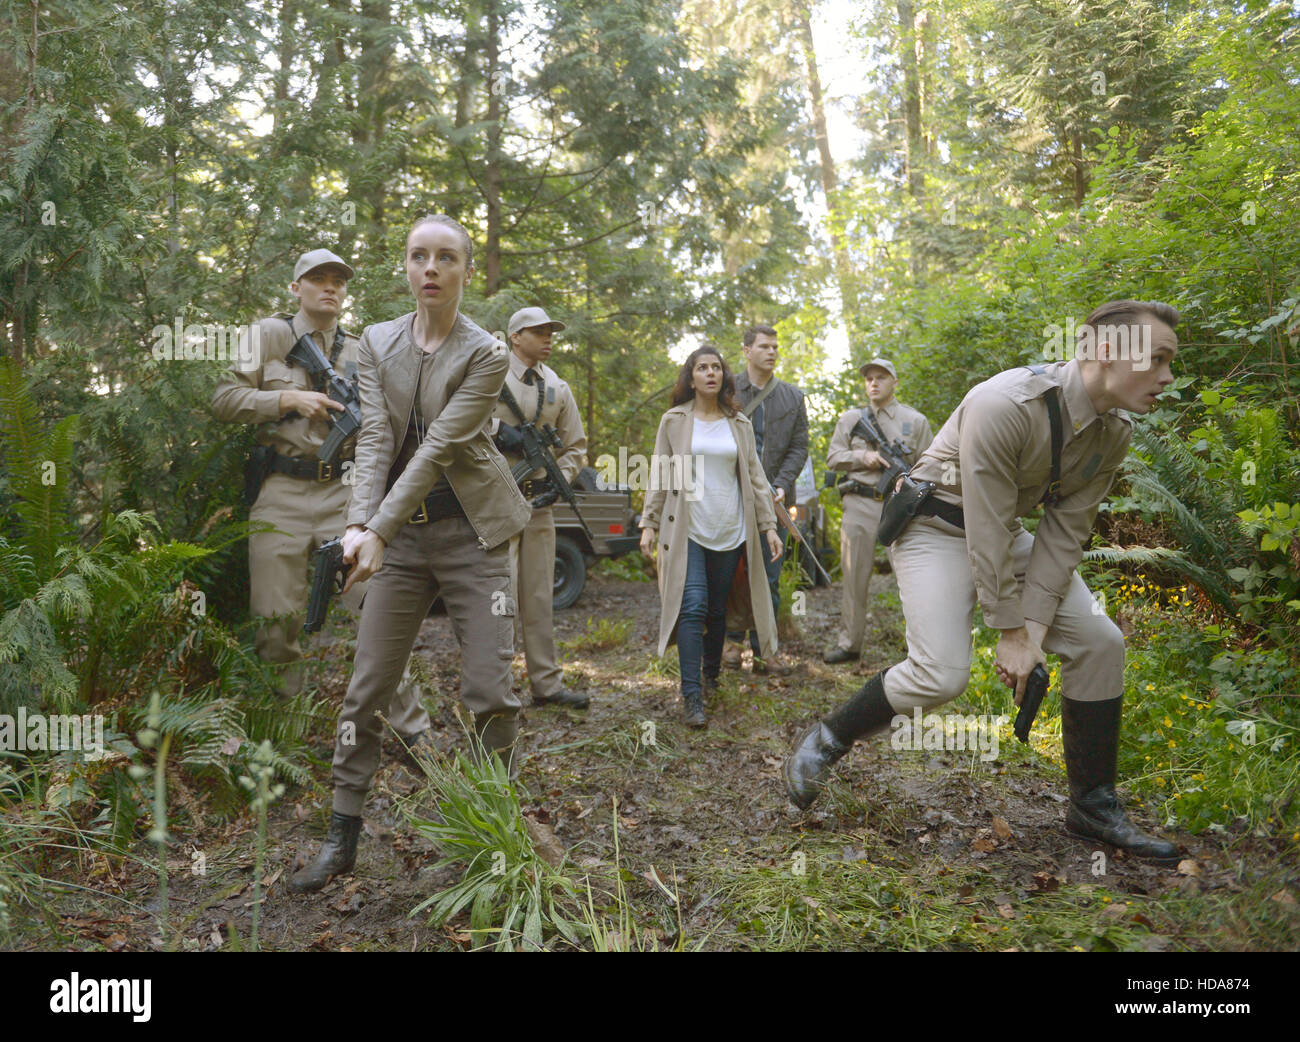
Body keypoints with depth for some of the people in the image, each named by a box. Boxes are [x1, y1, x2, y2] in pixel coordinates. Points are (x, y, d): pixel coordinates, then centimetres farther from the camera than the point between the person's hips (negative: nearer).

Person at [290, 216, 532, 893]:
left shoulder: (485, 354, -6)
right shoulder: (377, 342, 7)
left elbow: (438, 447, -16)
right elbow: (375, 438, -5)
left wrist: (378, 532, -23)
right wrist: (358, 523, -20)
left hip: (471, 533, -3)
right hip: (402, 535, 4)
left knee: (490, 692, -2)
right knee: (366, 687, 4)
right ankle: (341, 840, 18)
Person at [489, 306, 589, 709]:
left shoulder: (557, 388, 14)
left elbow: (575, 446, 18)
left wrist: (559, 481, 1)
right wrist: (496, 429, -18)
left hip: (539, 502, 5)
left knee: (540, 599, 10)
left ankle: (546, 683, 18)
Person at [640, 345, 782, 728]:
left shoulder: (739, 424, 10)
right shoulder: (674, 421, 4)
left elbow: (755, 477, 11)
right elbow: (659, 475, 5)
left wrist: (768, 525, 6)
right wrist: (649, 524, -1)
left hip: (730, 530, 3)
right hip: (687, 529, -2)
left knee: (718, 610, 8)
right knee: (693, 606, -13)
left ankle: (712, 678, 25)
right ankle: (692, 696, -11)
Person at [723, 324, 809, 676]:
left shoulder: (793, 397, 10)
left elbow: (799, 447, 7)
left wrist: (782, 485, -8)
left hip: (774, 499, 2)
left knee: (769, 578, 4)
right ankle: (734, 639, 22)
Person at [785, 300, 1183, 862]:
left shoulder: (1114, 433, -5)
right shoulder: (1004, 405, -29)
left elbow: (1064, 533, -5)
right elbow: (986, 530, -26)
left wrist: (1034, 630, -13)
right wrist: (1011, 633, -20)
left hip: (1003, 529, 8)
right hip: (937, 522, -7)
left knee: (1099, 641, -2)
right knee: (942, 672, -23)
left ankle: (1093, 807, 12)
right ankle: (824, 741, 3)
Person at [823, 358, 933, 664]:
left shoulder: (916, 420, 10)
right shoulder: (850, 418, 13)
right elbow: (833, 457, 10)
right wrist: (863, 456, -7)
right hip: (860, 504, 1)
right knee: (855, 575, 4)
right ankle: (848, 644, 13)